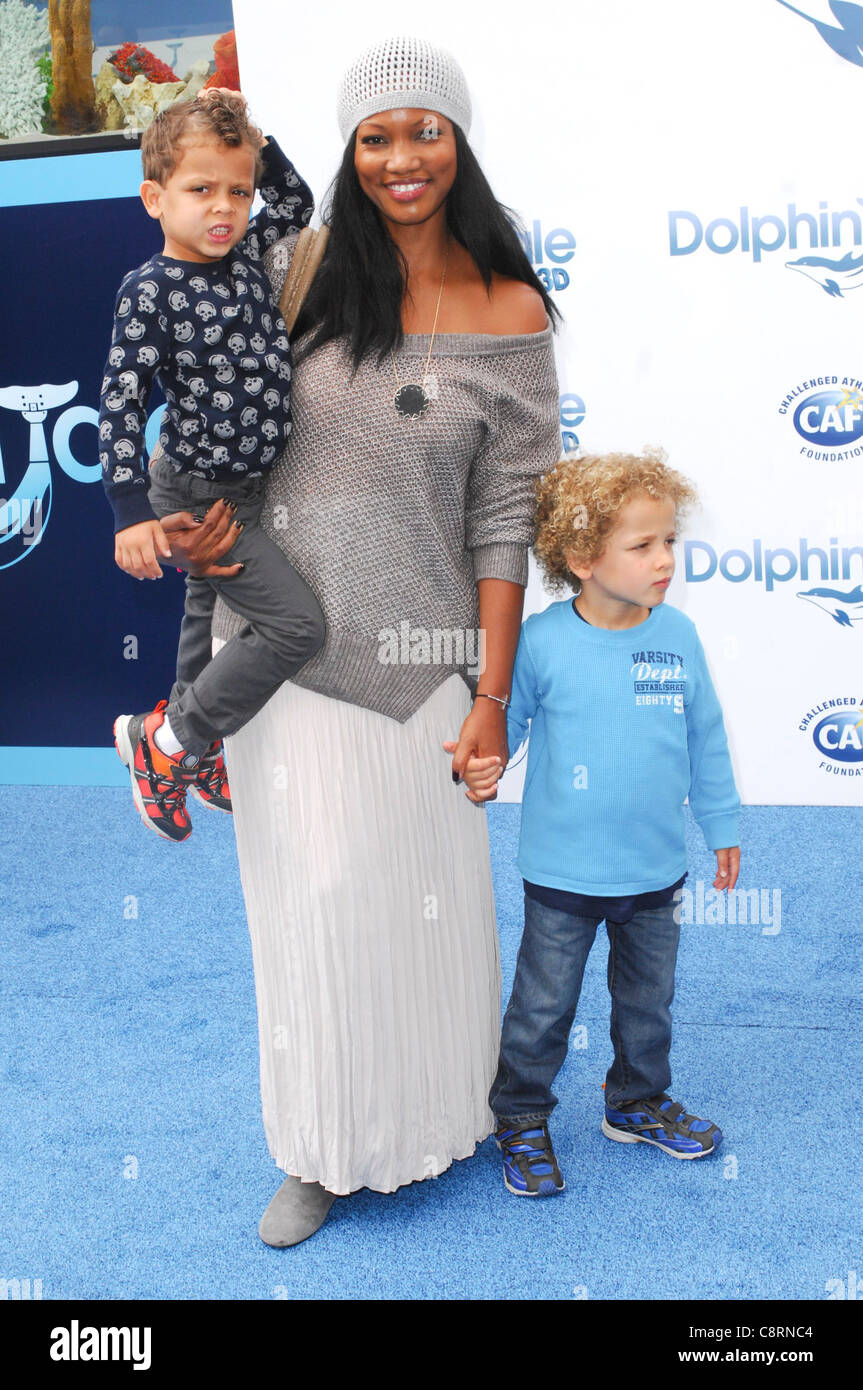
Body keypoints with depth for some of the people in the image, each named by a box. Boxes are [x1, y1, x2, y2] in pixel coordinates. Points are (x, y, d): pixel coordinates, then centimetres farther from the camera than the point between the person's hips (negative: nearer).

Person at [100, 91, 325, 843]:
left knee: (212, 618, 23)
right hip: (197, 498, -8)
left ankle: (199, 751, 46)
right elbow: (122, 401, -20)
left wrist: (251, 136, 6)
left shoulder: (244, 255, 2)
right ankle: (163, 740, 2)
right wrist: (132, 511, -26)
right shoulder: (151, 290, -18)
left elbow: (295, 201, 21)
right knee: (296, 621, -14)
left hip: (250, 488, 8)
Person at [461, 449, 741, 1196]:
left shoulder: (679, 636, -5)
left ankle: (638, 1103, 44)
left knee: (648, 999, 21)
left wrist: (722, 825, 13)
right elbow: (504, 717, -3)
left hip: (656, 870, 4)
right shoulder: (541, 642, -16)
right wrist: (483, 767, -24)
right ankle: (522, 1119, 30)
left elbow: (706, 739, 6)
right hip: (563, 874, -3)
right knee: (543, 1004, 9)